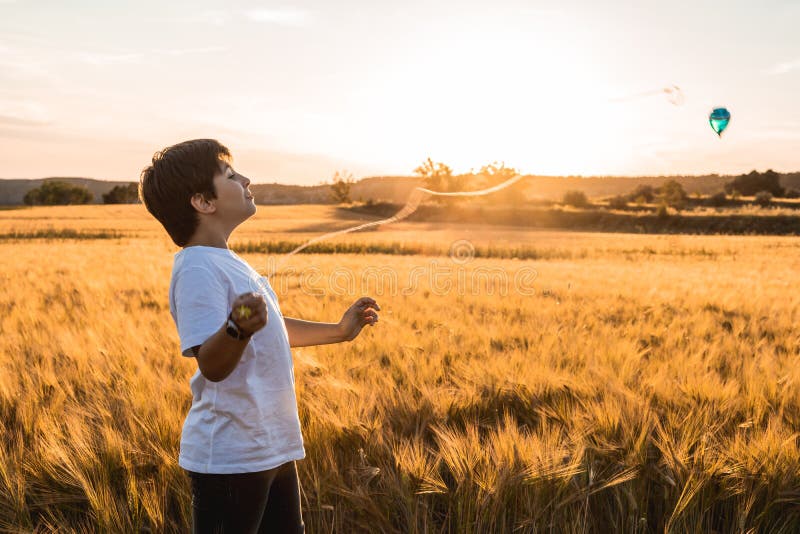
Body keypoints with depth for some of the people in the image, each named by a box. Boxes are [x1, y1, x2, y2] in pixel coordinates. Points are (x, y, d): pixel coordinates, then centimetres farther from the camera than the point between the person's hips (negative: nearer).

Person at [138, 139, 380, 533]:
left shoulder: (228, 263, 12)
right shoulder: (197, 269, -19)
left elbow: (272, 329, 24)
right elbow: (211, 364, -28)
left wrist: (339, 331, 28)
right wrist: (239, 329, -47)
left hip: (272, 447, 10)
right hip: (229, 458, -10)